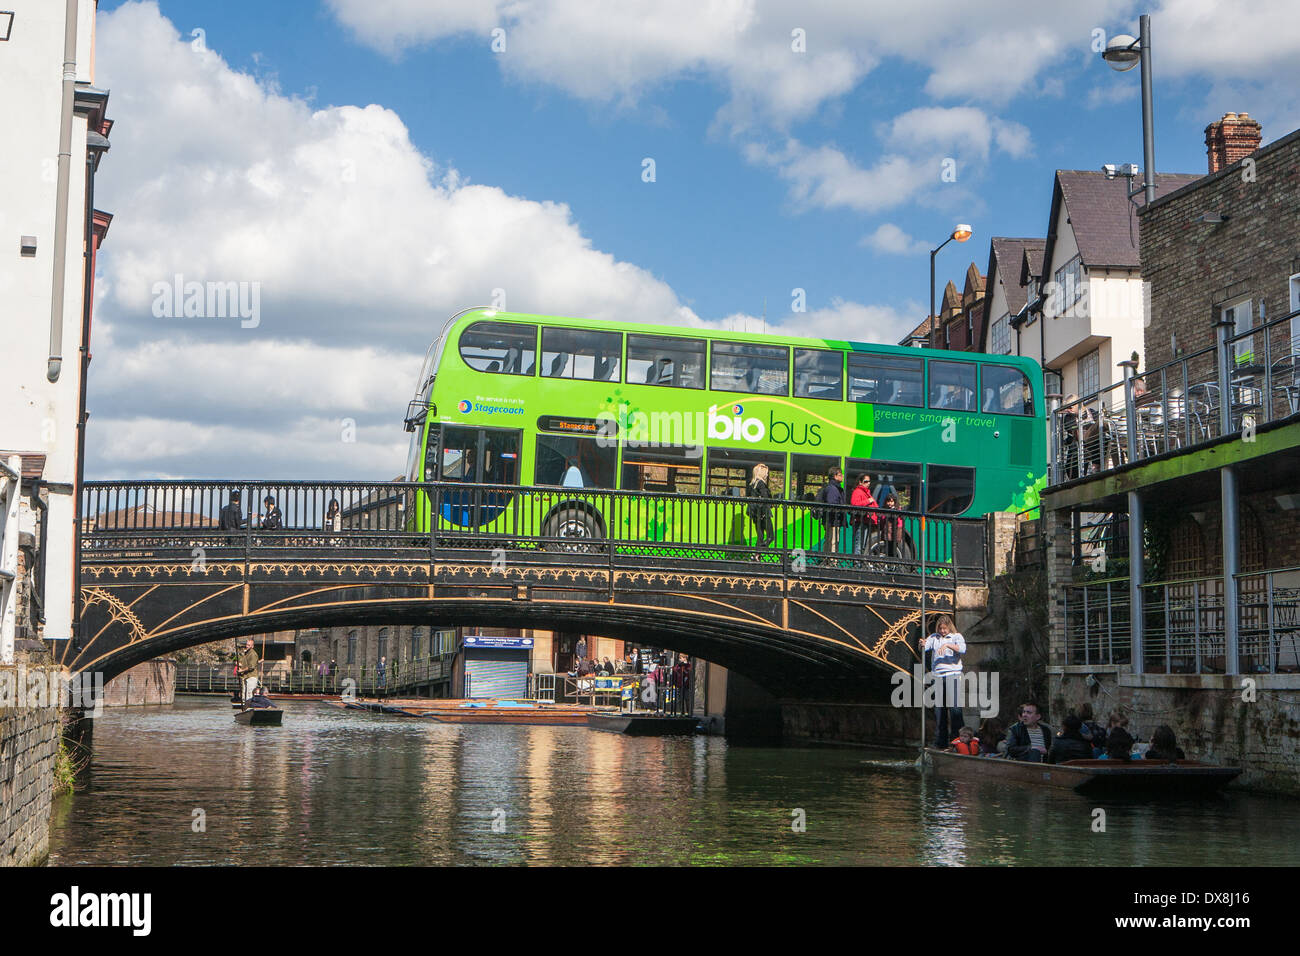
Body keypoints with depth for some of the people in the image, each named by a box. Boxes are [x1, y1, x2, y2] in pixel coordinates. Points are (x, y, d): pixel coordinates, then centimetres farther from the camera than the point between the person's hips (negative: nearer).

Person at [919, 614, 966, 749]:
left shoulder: (956, 636, 5)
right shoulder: (934, 637, 13)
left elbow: (962, 649, -14)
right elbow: (923, 649, 2)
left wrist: (947, 645, -26)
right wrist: (922, 645, -21)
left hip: (953, 675, -3)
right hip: (938, 676, 3)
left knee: (955, 707, -11)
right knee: (939, 709, 4)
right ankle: (940, 742, 9)